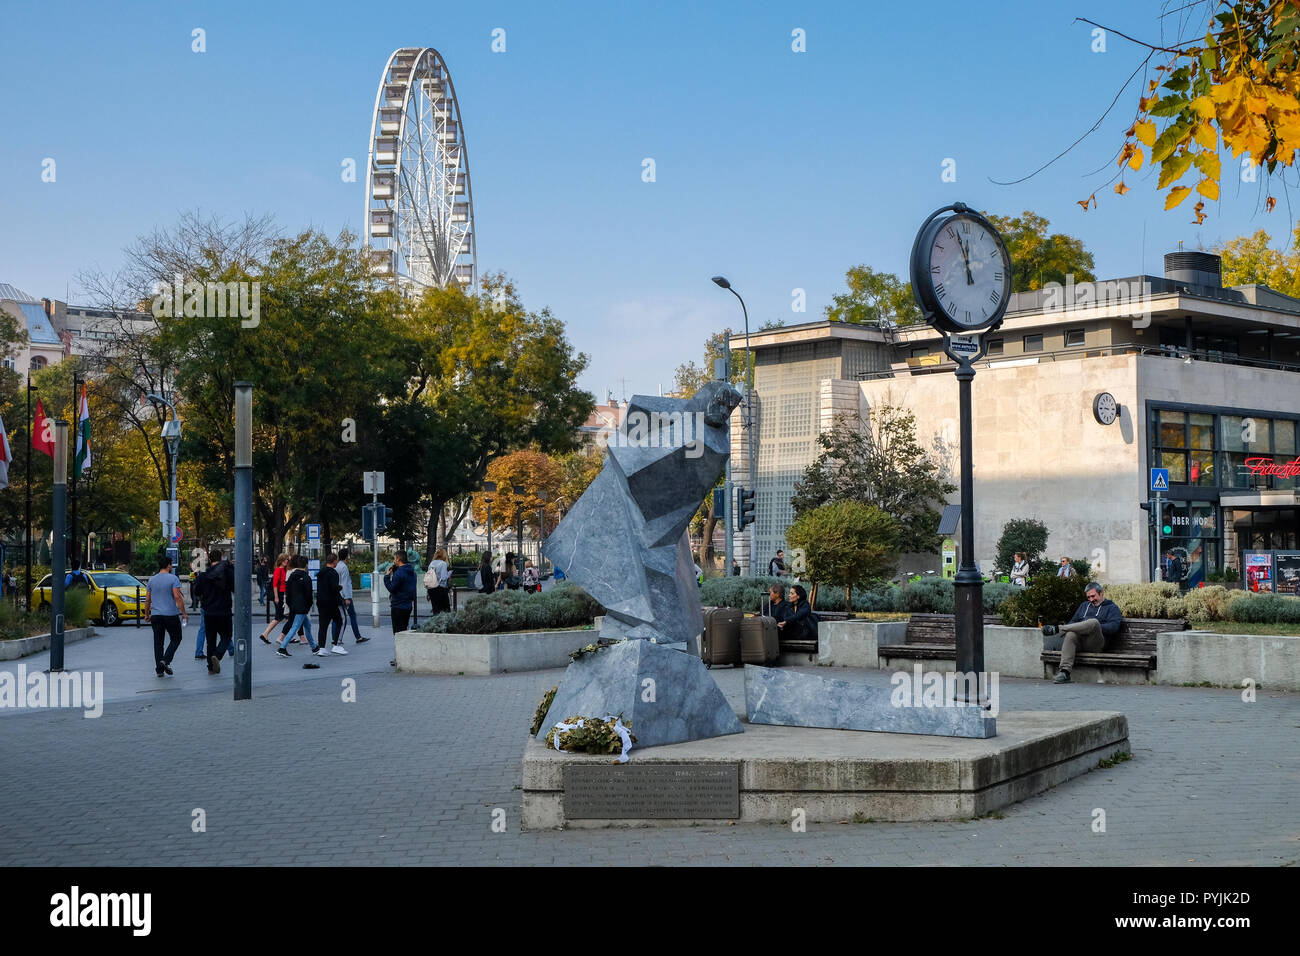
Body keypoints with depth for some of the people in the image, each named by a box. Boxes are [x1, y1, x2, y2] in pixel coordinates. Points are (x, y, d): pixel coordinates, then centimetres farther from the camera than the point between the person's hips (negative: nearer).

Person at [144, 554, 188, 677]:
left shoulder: (152, 580, 9)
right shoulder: (173, 579, -7)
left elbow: (147, 599, 10)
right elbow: (177, 597, -14)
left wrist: (147, 614, 20)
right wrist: (184, 613, -9)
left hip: (155, 615, 4)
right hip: (171, 615, -4)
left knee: (158, 642, 7)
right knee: (176, 638, 10)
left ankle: (159, 668, 5)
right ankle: (166, 660, -9)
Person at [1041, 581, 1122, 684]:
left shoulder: (1112, 607, 16)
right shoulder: (1084, 605, 34)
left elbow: (1113, 627, -1)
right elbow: (1073, 621, 26)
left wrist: (1096, 628, -13)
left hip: (1096, 644, -4)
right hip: (1080, 640, 4)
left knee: (1094, 622, -35)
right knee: (1071, 634, -34)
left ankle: (1056, 629, -32)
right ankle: (1065, 672, -45)